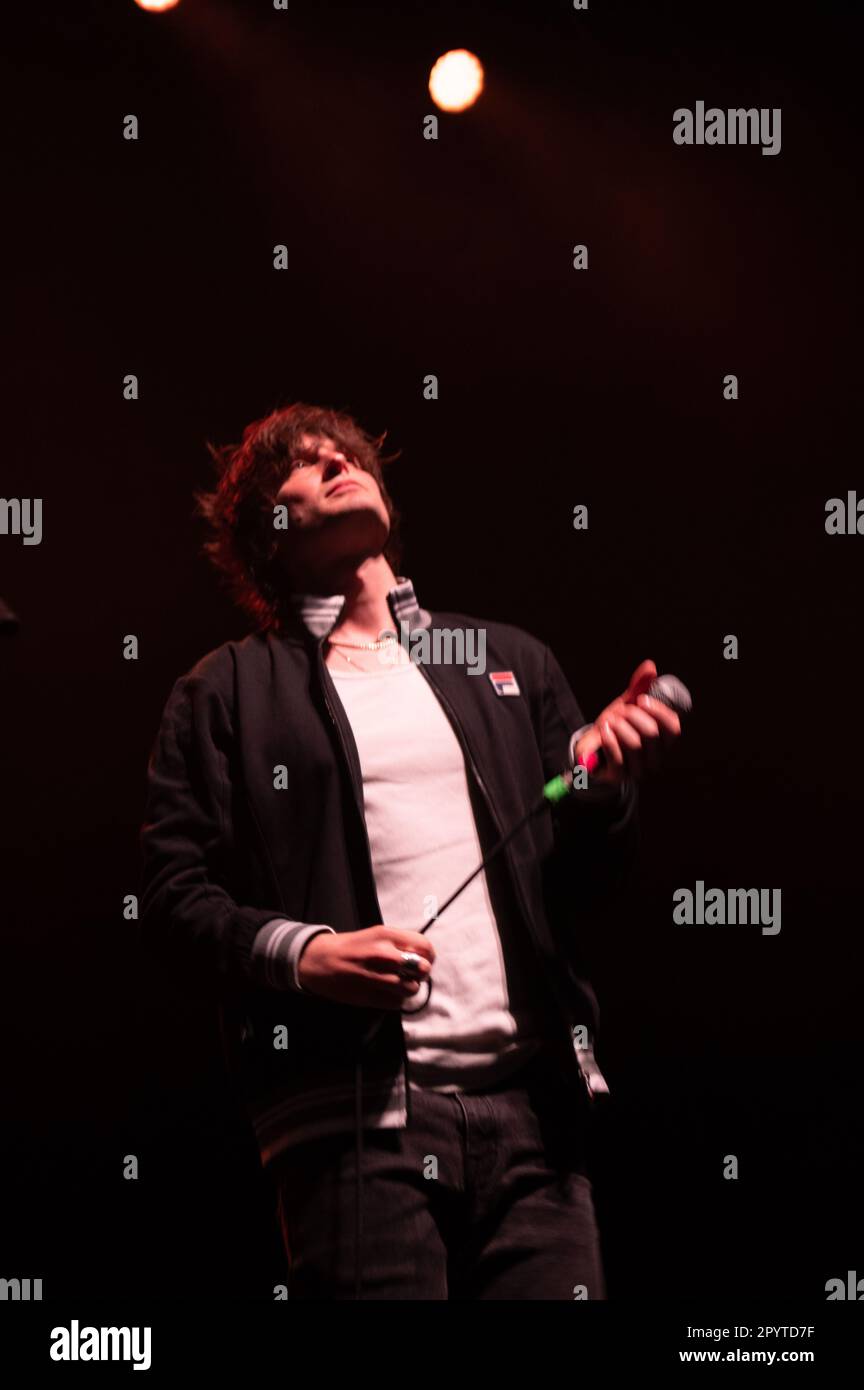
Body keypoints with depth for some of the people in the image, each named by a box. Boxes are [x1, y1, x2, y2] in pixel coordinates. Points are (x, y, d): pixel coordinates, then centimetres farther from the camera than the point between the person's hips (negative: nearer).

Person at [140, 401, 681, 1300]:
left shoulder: (507, 661, 22)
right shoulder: (229, 690, 11)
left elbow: (581, 885, 19)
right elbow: (172, 894, 4)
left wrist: (601, 776, -2)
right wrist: (301, 953, -13)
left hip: (532, 1100, 3)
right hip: (356, 1115, -3)